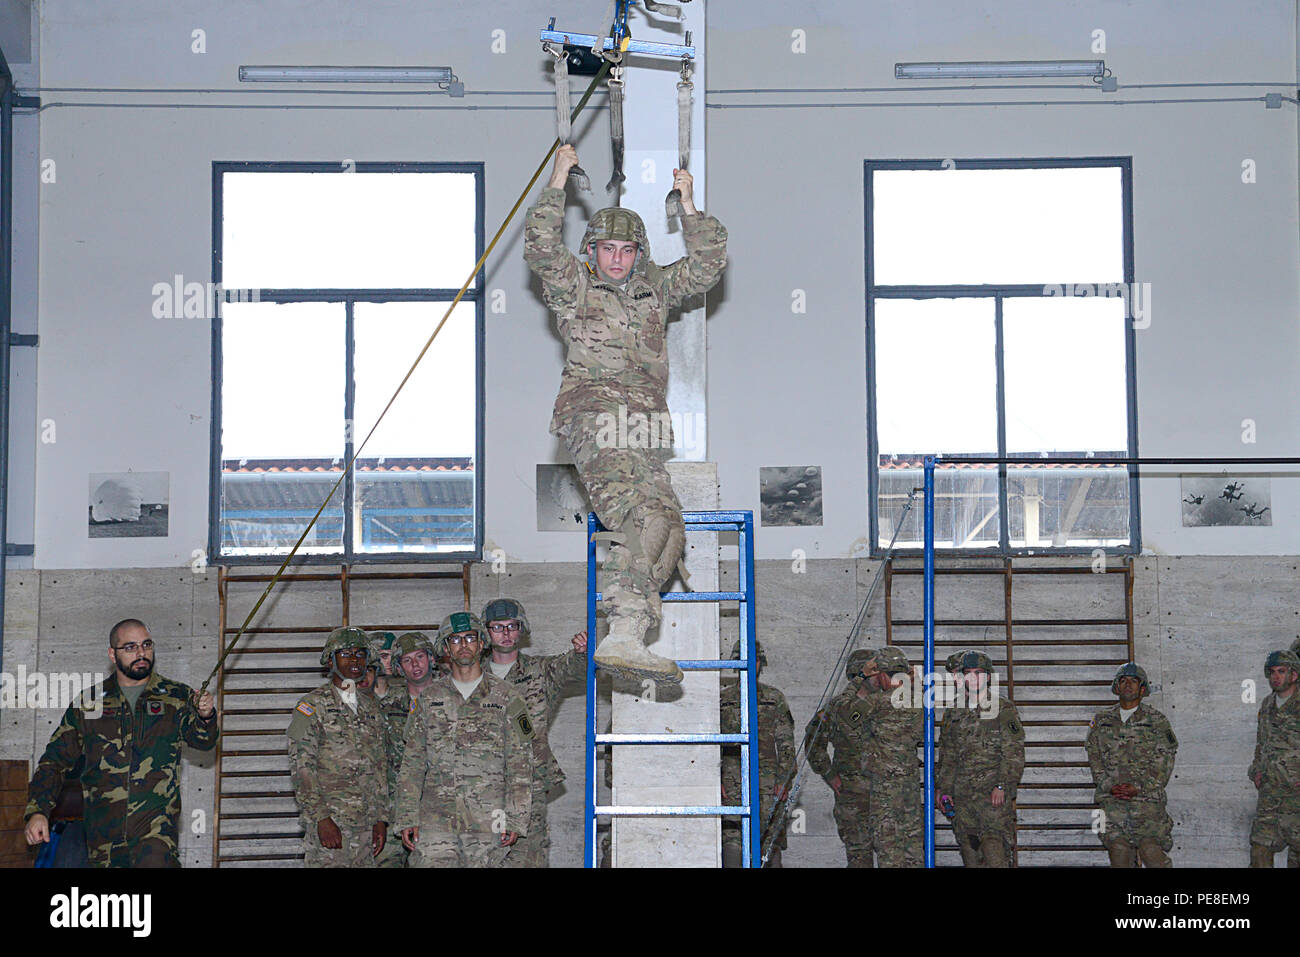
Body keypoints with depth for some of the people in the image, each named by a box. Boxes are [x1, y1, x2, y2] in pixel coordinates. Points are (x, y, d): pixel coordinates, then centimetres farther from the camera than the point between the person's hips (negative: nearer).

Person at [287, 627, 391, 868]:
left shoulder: (370, 708, 17)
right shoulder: (312, 705, -1)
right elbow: (302, 768, -8)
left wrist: (381, 819, 9)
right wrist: (321, 818, -17)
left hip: (365, 825, 6)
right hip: (328, 822, -5)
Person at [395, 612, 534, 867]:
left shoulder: (504, 697, 6)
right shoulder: (429, 698, 11)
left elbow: (520, 766, 4)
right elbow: (412, 763, 11)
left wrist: (516, 821, -5)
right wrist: (406, 818, 3)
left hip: (487, 822, -1)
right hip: (436, 817, 1)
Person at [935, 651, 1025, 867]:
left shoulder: (1003, 708, 1)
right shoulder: (954, 712, 16)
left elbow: (1014, 753, -5)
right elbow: (946, 755, 21)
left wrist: (1002, 786, -14)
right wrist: (941, 788, 12)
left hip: (994, 793, -5)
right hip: (962, 794, 5)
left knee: (995, 852, -15)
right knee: (970, 853, 5)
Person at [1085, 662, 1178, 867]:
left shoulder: (1157, 721, 6)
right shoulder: (1101, 721, 14)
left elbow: (1165, 762, -1)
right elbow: (1094, 758, 9)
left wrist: (1139, 788, -12)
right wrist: (1109, 786, -7)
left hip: (1147, 799, -3)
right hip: (1112, 800, 3)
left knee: (1151, 851, -12)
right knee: (1119, 852, -3)